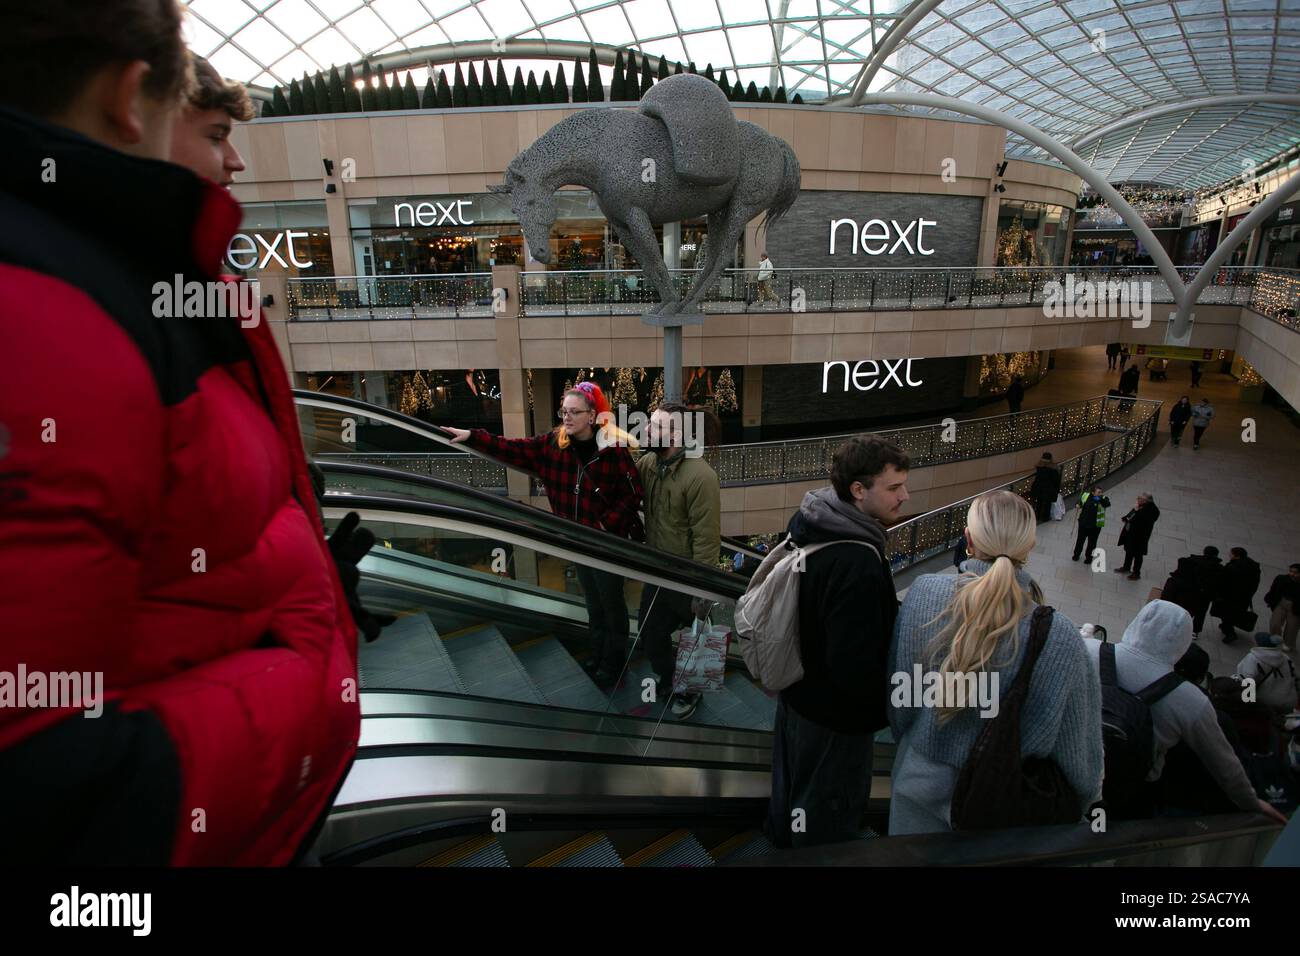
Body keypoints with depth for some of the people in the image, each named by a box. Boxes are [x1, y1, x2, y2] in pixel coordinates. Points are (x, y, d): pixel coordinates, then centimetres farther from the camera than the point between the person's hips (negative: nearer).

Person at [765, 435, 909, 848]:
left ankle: (783, 837, 56)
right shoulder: (858, 565, -37)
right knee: (827, 819, 16)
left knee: (793, 783, 32)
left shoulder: (811, 520, -7)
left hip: (797, 689, 9)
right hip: (834, 714, -9)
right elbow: (855, 667, -32)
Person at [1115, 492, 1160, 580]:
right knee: (1128, 551, 22)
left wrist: (1137, 510, -28)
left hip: (1139, 536, -8)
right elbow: (1131, 514, 18)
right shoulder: (1141, 506, 1)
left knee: (1137, 555, 5)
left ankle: (1136, 572, 18)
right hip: (1130, 533, 9)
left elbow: (1142, 521, -32)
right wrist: (1127, 519, 4)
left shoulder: (1152, 510, -22)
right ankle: (1126, 567, 38)